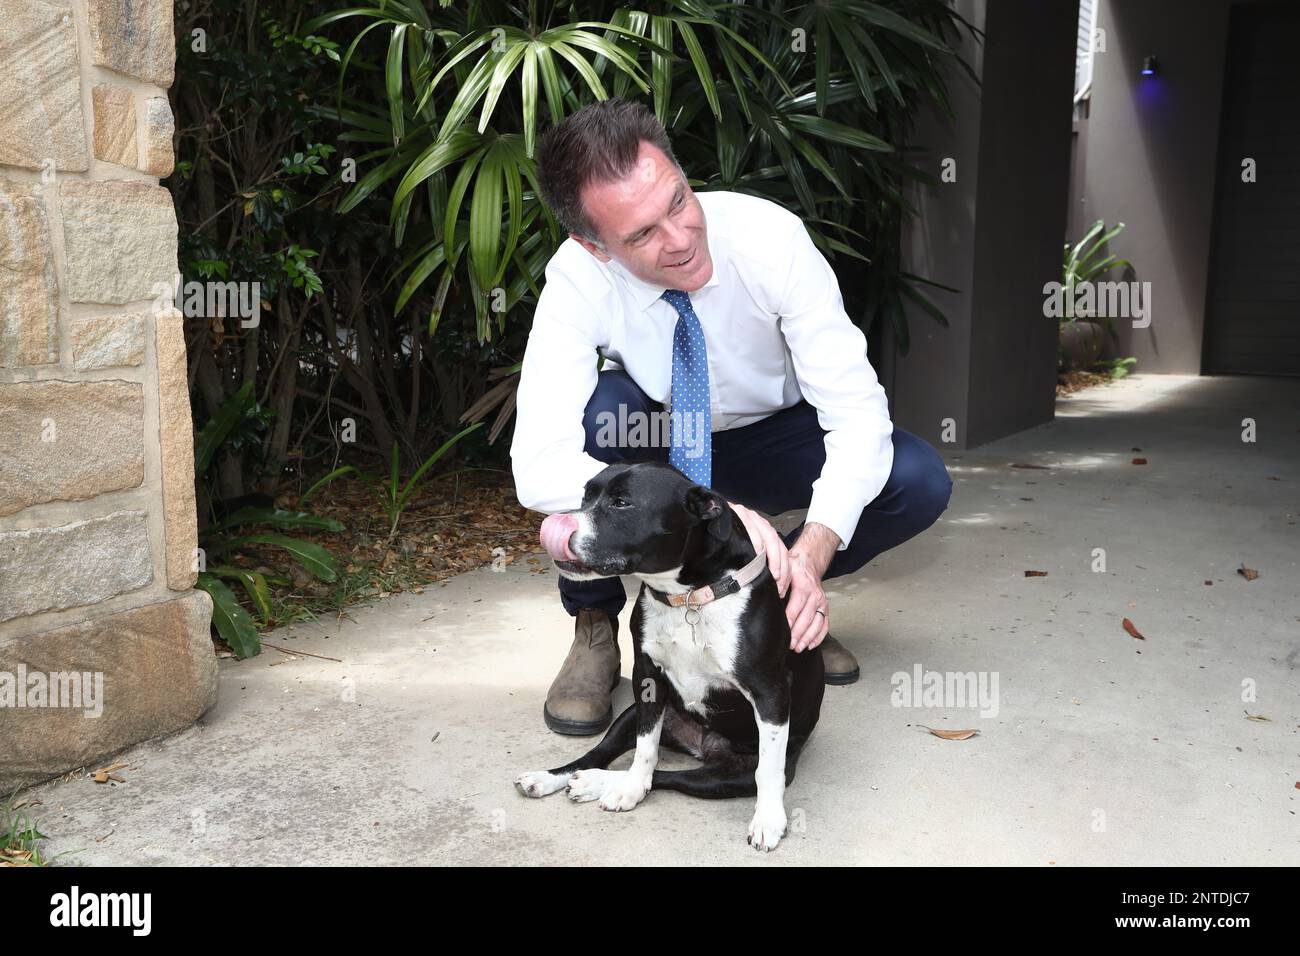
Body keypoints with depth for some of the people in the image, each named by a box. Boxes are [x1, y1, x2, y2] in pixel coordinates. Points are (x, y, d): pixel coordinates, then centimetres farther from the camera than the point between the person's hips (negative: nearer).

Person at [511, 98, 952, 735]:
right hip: (648, 444, 0)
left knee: (919, 484, -25)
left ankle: (779, 590, 4)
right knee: (601, 407, -35)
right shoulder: (578, 280, -28)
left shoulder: (769, 237, -28)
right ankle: (594, 627, -11)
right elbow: (538, 469, -39)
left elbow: (856, 408, -27)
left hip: (770, 439, 1)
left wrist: (812, 551, -42)